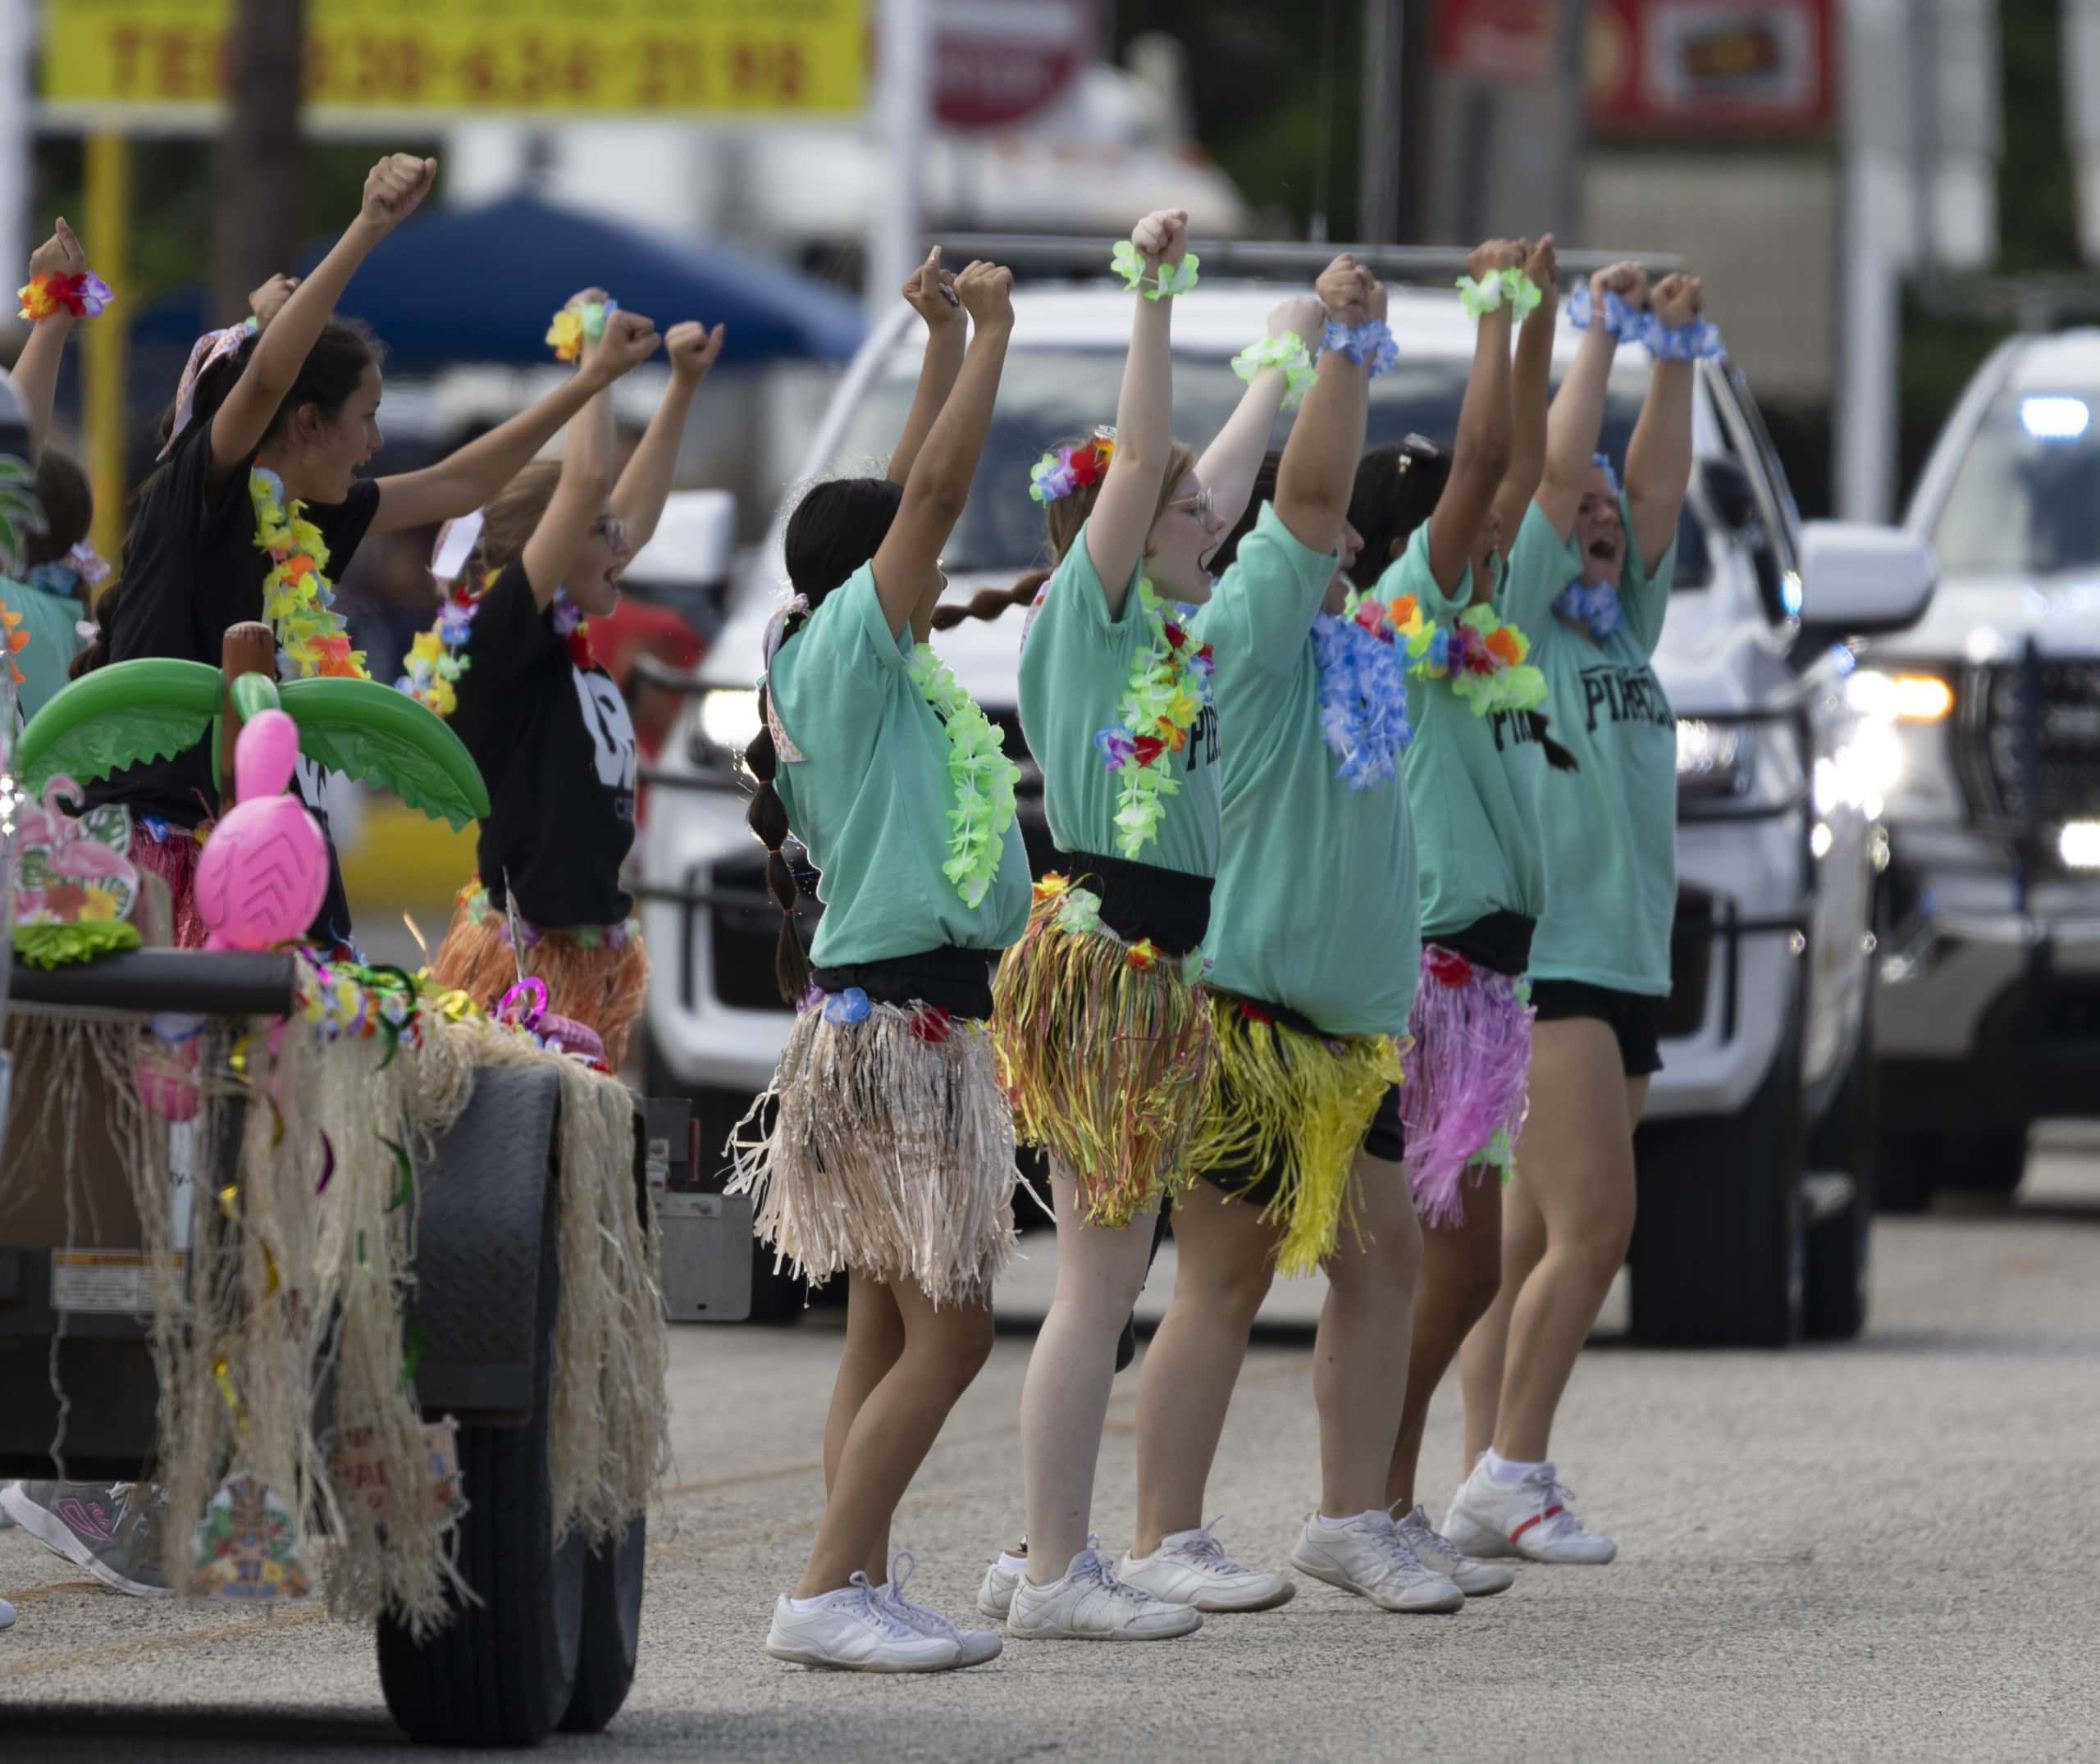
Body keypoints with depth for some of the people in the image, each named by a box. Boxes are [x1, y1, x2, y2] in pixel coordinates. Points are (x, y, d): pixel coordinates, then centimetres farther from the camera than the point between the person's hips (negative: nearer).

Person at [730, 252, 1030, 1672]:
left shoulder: (877, 665, 14)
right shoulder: (848, 650, -10)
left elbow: (918, 495, 25)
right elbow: (937, 488, -15)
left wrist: (951, 339, 24)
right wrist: (989, 330, -7)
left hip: (911, 1021, 10)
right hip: (893, 1019, -10)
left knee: (892, 1332, 9)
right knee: (946, 1331, -11)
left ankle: (865, 1585, 8)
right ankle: (830, 1591, -13)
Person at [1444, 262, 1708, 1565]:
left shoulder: (1621, 630, 18)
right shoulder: (1514, 622, -2)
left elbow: (1656, 489, 13)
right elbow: (1556, 472, -8)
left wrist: (1677, 360, 12)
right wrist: (1599, 339, -2)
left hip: (1628, 969, 8)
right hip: (1543, 963, -8)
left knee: (1540, 1243, 6)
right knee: (1591, 1227, -15)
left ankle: (1492, 1485, 5)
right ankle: (1512, 1472, -11)